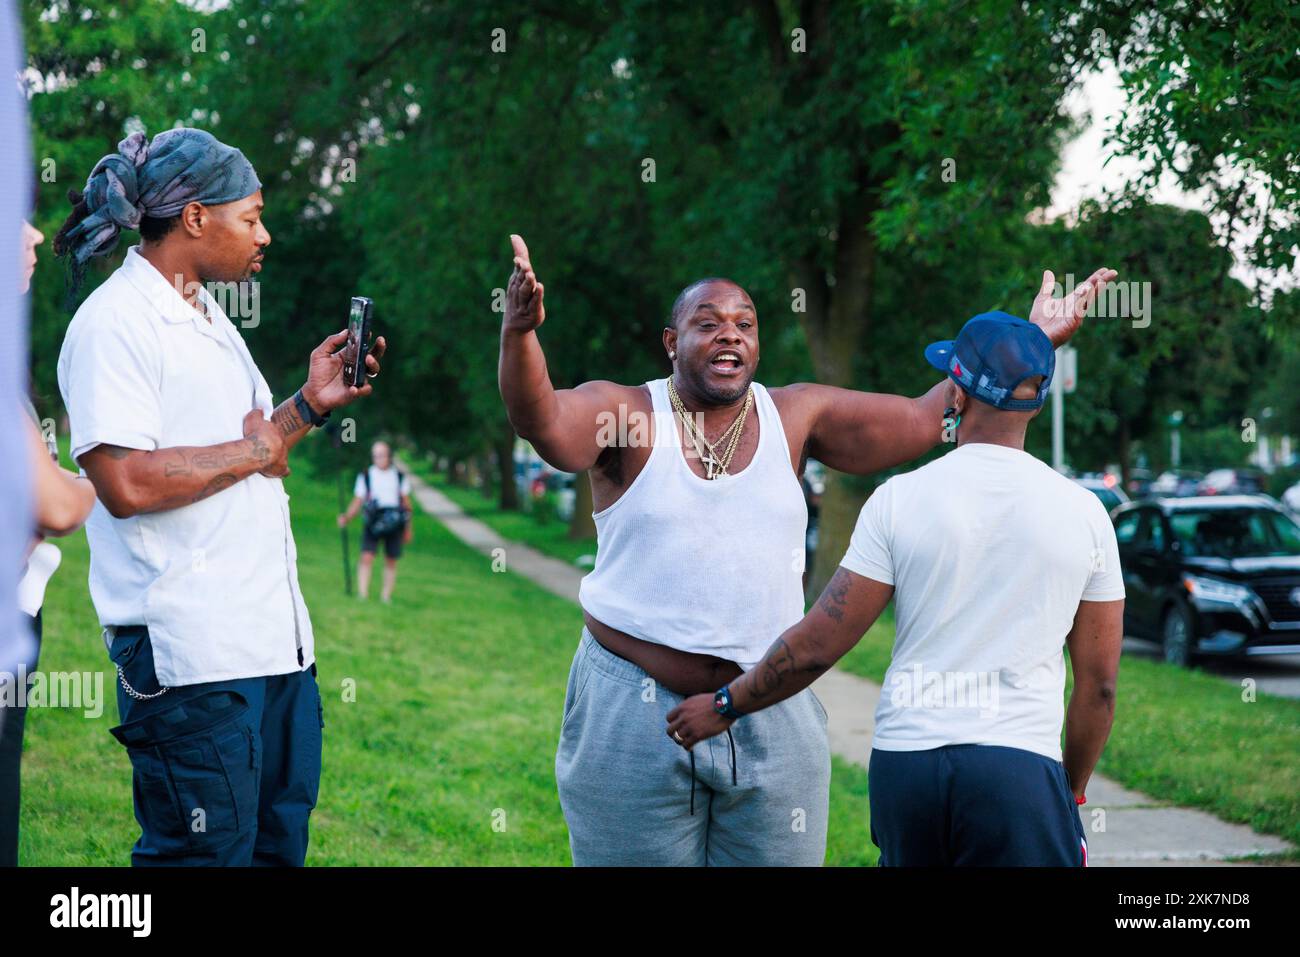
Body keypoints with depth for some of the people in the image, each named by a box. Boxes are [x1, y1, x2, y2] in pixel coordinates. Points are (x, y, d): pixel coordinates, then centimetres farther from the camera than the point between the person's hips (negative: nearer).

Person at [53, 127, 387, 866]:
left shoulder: (209, 317, 18)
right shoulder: (115, 321, -12)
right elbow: (125, 483, -22)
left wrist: (311, 405, 11)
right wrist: (254, 451, -12)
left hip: (277, 639, 9)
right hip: (192, 660, -9)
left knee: (281, 843, 13)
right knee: (208, 852, -2)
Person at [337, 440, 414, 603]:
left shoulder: (399, 477, 11)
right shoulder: (365, 477, 7)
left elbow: (406, 503, 16)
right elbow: (357, 502, 8)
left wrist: (408, 529, 15)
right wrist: (346, 518, -10)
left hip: (394, 524, 2)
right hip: (372, 523, -2)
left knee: (391, 562, 5)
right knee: (367, 557, -15)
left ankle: (386, 596, 15)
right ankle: (362, 595, -17)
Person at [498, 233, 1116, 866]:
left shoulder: (795, 416, 7)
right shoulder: (623, 415, -4)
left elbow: (923, 421, 7)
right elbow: (545, 423, -24)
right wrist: (518, 332, -45)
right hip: (634, 718, -3)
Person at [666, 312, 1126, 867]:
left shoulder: (901, 498, 0)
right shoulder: (1083, 513, 3)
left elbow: (817, 646, 0)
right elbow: (1099, 682, 7)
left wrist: (726, 705, 15)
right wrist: (1073, 790, 21)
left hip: (903, 759, 1)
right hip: (1021, 769, -1)